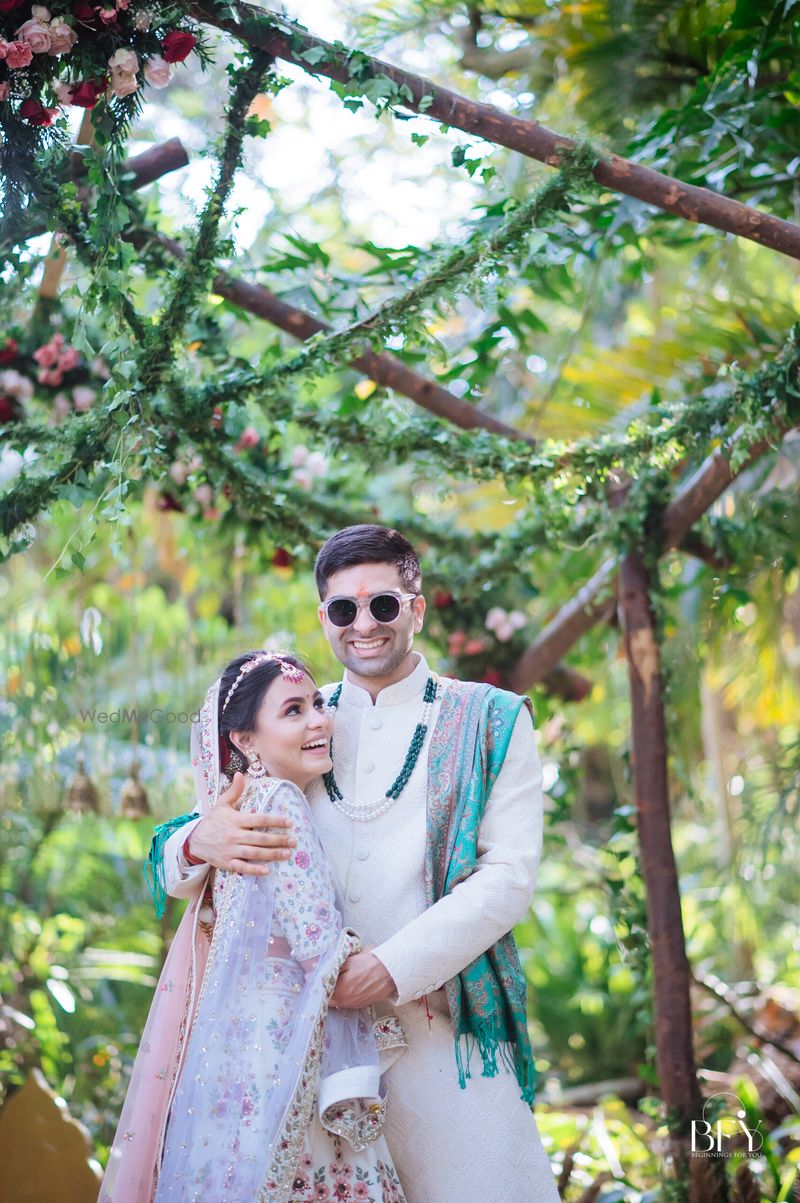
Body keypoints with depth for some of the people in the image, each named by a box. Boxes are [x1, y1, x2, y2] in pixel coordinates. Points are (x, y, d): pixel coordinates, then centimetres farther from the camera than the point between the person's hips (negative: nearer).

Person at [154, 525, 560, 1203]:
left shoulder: (489, 721, 6)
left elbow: (511, 875, -4)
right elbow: (176, 867, 11)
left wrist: (392, 966, -16)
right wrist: (200, 845, -14)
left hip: (448, 1025, -2)